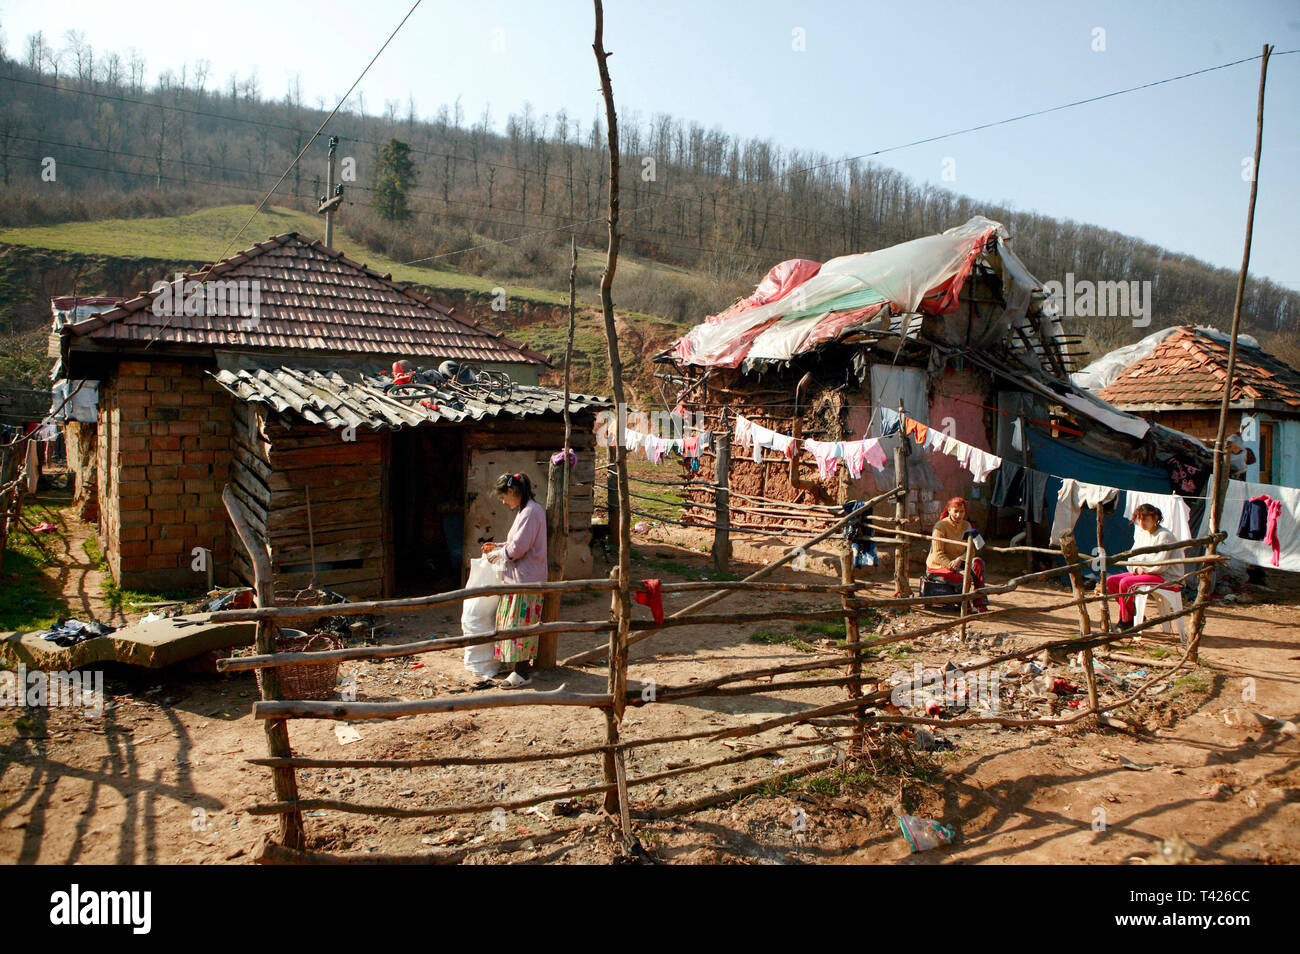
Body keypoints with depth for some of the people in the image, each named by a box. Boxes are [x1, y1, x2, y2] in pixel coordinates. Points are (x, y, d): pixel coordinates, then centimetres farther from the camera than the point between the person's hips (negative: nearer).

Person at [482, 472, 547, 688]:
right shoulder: (525, 510, 15)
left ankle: (522, 672, 1)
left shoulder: (531, 512, -18)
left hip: (526, 579, -10)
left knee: (519, 622, -5)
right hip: (518, 577, 10)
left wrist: (497, 554, -7)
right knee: (515, 622, 15)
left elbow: (518, 548, -21)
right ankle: (519, 664, 24)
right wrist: (498, 547, 16)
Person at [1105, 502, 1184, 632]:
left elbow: (1160, 565, -22)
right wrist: (1136, 568, -7)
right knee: (1111, 581, -3)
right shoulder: (1141, 534, 12)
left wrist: (1142, 568, -9)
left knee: (1125, 582, -27)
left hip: (1167, 578, -9)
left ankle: (1126, 621, -11)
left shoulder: (1165, 536, -15)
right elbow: (1131, 558, 15)